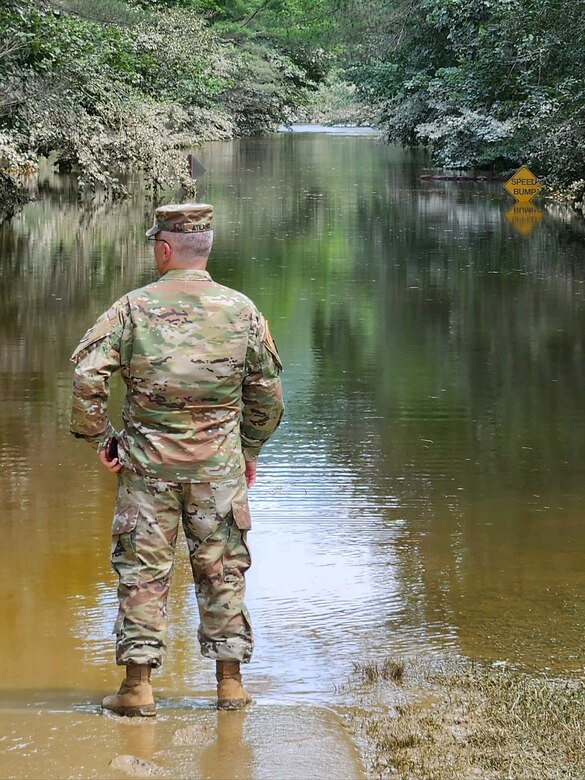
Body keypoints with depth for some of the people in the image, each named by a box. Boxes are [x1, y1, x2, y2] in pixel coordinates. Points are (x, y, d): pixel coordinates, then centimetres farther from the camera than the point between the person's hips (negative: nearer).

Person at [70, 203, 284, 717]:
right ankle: (230, 682, 13)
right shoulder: (242, 310, 2)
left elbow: (87, 373, -11)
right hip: (219, 464, 2)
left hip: (147, 461, -1)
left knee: (142, 569, 5)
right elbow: (267, 390, 9)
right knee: (222, 569, 10)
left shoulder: (134, 307, -5)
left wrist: (98, 436, 1)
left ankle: (138, 684, 5)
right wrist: (250, 450, 21)